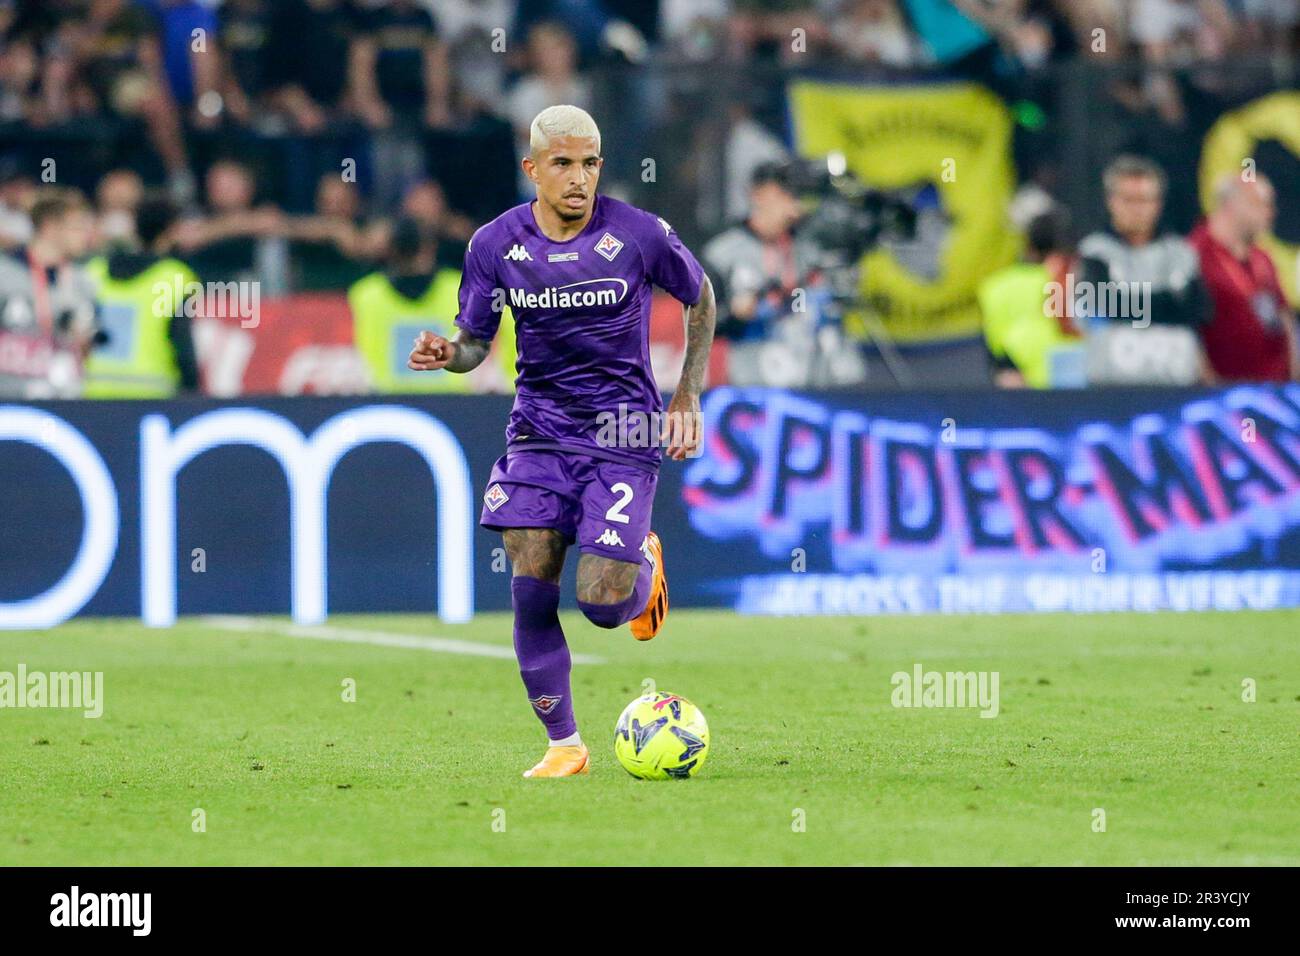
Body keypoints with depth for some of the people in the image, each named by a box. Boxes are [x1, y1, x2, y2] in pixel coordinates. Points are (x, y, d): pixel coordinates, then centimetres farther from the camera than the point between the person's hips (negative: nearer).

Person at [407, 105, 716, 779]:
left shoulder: (640, 235, -8)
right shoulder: (495, 245, -3)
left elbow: (700, 300, 9)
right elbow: (476, 341, 7)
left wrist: (687, 398, 3)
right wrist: (447, 354, -17)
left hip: (623, 432, -2)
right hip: (538, 431, 2)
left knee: (602, 603, -12)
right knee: (531, 591, -9)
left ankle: (643, 564, 26)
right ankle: (564, 746, 6)